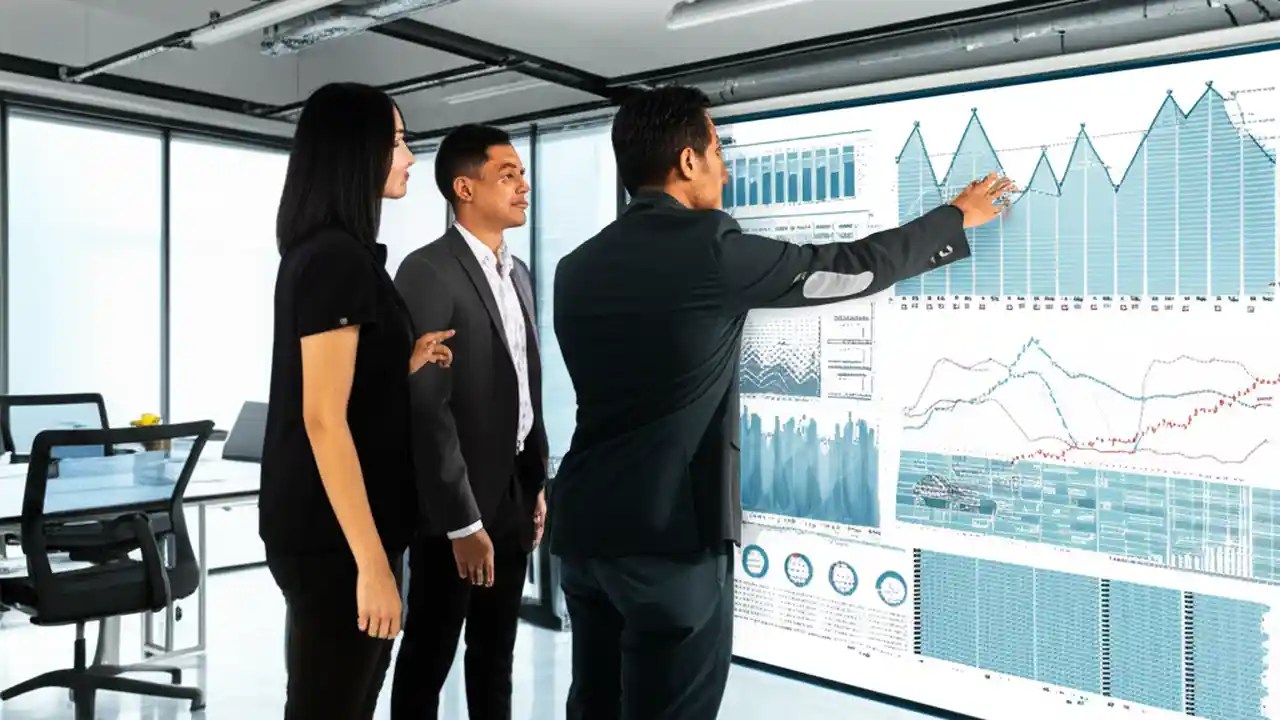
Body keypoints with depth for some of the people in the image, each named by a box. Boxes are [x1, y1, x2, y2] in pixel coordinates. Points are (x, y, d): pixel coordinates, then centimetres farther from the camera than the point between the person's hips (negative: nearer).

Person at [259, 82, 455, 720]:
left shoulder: (327, 253, 13)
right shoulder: (337, 257, -17)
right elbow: (323, 418, -22)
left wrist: (405, 365, 7)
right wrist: (371, 561, -22)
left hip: (332, 528, 9)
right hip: (336, 536, -9)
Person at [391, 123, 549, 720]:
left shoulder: (518, 274, 11)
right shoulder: (428, 272, -15)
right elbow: (425, 405, -20)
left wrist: (537, 485, 14)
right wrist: (461, 521, -20)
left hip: (513, 492, 7)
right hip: (459, 502, -7)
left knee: (496, 652, 18)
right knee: (428, 656, 9)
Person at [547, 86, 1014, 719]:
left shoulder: (578, 266, 6)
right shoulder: (708, 248, -13)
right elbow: (852, 267, -2)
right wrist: (957, 217, 14)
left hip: (584, 527, 7)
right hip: (669, 537, -7)